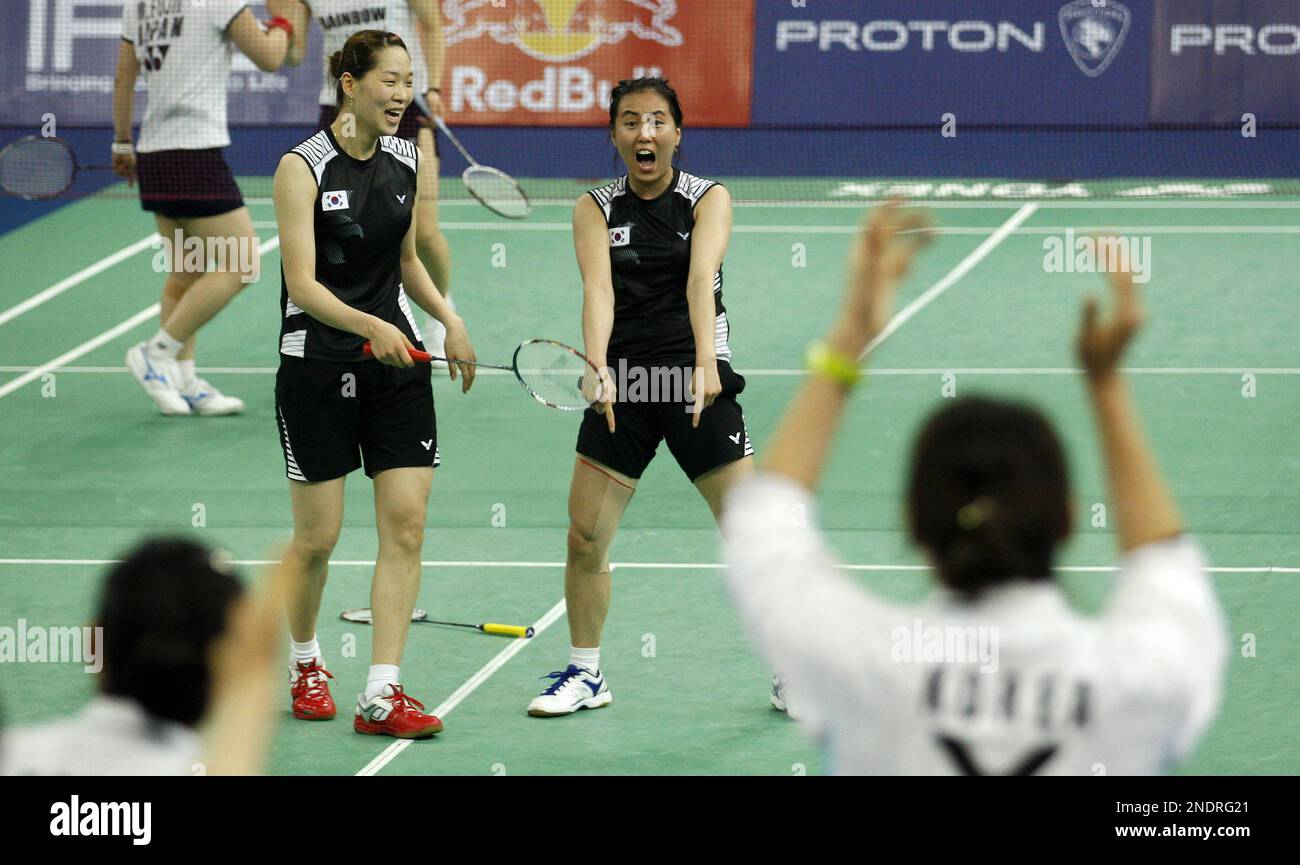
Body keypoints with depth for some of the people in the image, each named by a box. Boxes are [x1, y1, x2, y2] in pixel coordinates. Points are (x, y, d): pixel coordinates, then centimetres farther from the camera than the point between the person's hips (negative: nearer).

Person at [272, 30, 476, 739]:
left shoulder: (406, 161, 5)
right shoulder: (304, 167, -12)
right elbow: (302, 286, -19)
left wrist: (450, 320, 4)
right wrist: (370, 326, -33)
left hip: (397, 362, 5)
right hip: (317, 367, -5)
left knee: (405, 526, -6)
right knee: (318, 535, 3)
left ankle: (382, 694, -5)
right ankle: (306, 664, 30)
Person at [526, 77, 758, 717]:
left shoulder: (709, 199, 0)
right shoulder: (596, 209, 3)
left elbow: (701, 279, -18)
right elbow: (598, 288, -13)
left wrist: (705, 363, -33)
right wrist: (597, 368, -30)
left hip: (698, 382, -2)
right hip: (621, 388, 2)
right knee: (584, 539, -1)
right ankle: (585, 673, 17)